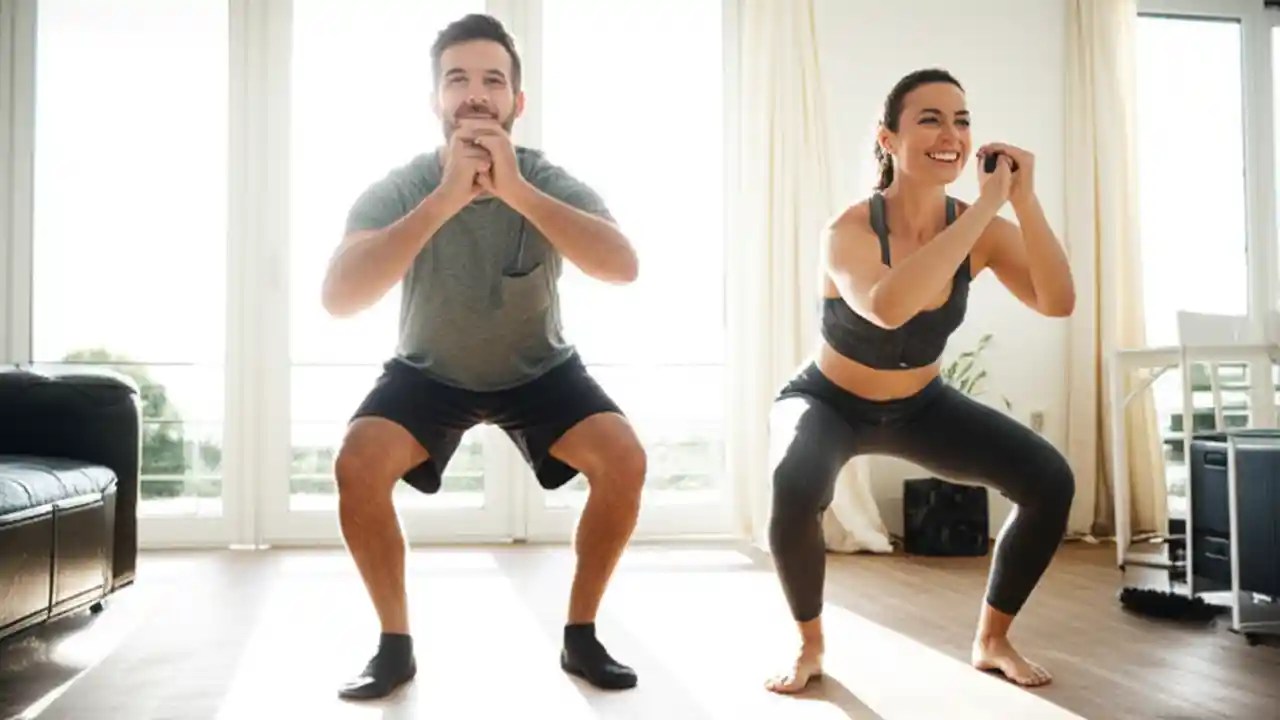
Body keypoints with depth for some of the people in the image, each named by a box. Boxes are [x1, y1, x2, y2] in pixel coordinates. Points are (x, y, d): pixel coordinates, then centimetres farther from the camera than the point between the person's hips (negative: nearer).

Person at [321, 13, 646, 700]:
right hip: (429, 370, 0)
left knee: (624, 460, -22)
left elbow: (623, 266, -38)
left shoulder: (550, 182, -20)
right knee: (357, 464, -26)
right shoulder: (398, 189, -22)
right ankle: (395, 644, -4)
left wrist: (516, 190, -45)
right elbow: (338, 298, -39)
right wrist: (445, 199, -45)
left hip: (539, 368, 1)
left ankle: (580, 635, -1)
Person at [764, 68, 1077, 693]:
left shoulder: (981, 230, -14)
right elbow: (887, 307, -50)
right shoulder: (849, 230, -28)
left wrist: (1024, 201, -36)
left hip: (920, 405, 5)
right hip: (827, 402, -4)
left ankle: (992, 638, 11)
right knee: (795, 487, -36)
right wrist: (986, 207, -45)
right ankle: (809, 644, -6)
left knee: (1050, 480, -11)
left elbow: (1057, 303, -27)